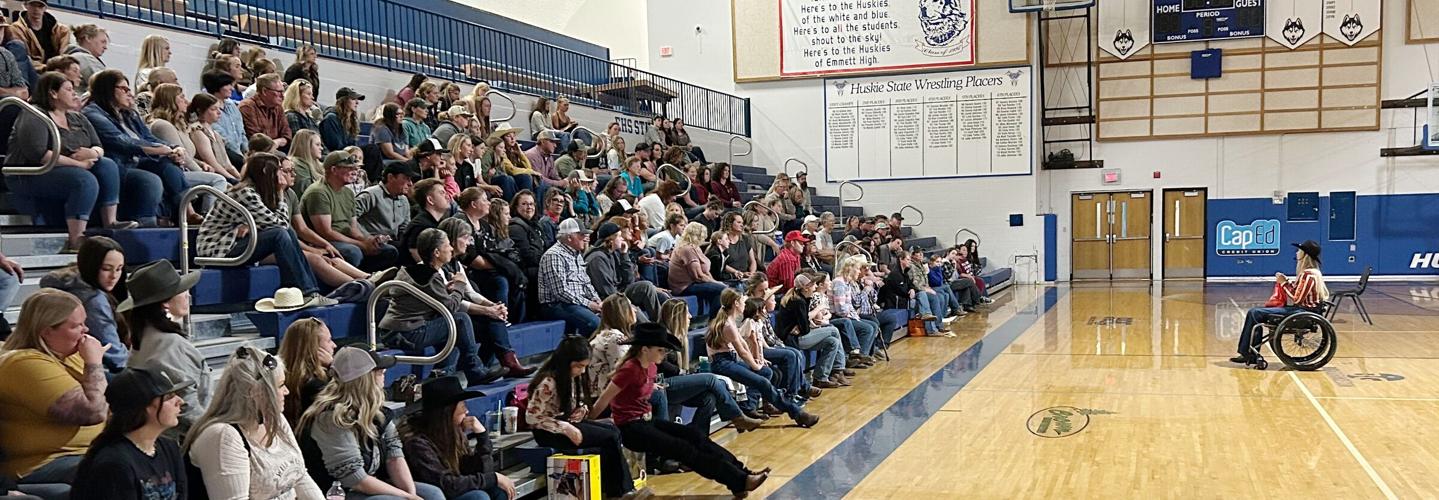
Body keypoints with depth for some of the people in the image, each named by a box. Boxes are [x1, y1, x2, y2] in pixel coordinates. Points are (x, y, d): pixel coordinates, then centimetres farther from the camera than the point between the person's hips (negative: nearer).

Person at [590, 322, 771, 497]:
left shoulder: (650, 367, 6)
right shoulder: (630, 369, -19)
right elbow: (603, 400, -15)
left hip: (645, 421, 9)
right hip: (629, 428, -9)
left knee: (696, 437, -4)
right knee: (685, 449, -17)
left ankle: (741, 472, -6)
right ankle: (740, 481, -19)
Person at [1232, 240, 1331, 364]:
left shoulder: (1308, 275, -16)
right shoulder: (1307, 272, 15)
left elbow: (1296, 299, -20)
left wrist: (1284, 283, -11)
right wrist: (1286, 281, 6)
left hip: (1302, 312, -11)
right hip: (1299, 309, 11)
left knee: (1254, 313, -16)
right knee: (1255, 312, 8)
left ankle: (1245, 353, -10)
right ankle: (1252, 354, 3)